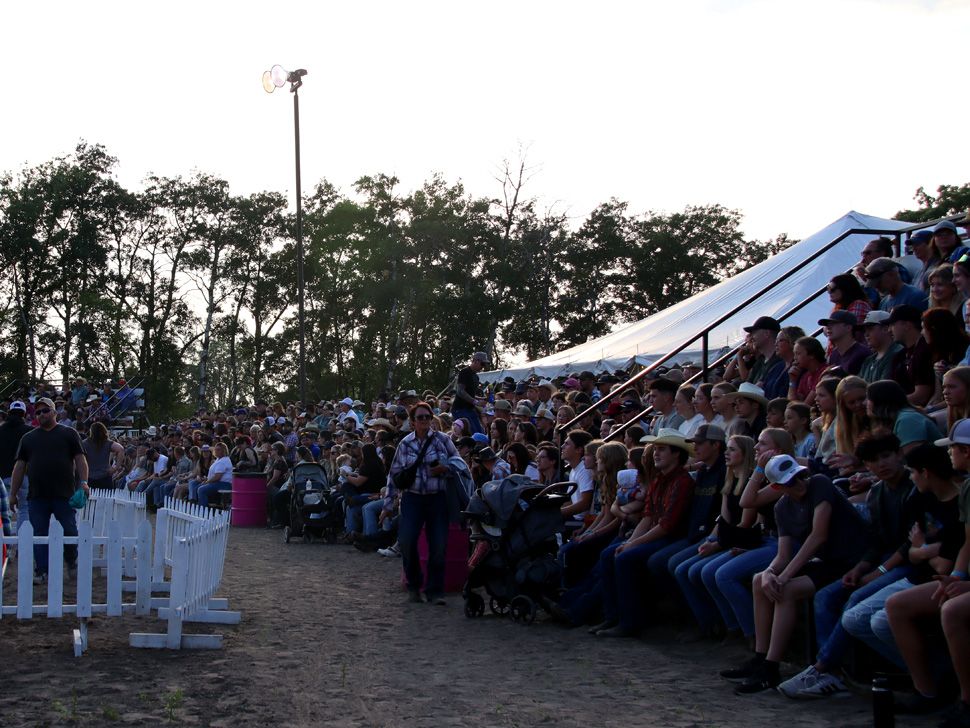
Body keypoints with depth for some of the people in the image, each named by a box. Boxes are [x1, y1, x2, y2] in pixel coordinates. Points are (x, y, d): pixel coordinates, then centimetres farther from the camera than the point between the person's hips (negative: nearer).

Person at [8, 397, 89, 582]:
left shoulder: (69, 434, 8)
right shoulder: (28, 438, 14)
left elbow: (80, 459, 1)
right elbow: (19, 466, 11)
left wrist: (83, 482, -12)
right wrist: (13, 493, 6)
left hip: (64, 495, -2)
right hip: (37, 497, 2)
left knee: (70, 531, 3)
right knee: (39, 535, 2)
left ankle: (72, 562, 24)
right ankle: (41, 571, 7)